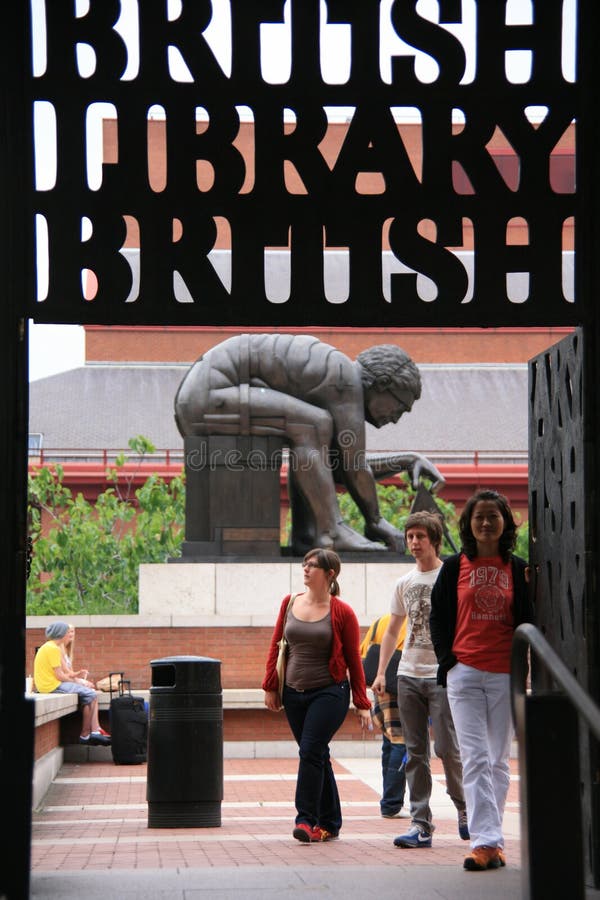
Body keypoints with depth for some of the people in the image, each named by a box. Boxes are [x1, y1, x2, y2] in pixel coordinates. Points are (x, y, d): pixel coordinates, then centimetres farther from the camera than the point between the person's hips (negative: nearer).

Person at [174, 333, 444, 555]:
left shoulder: (327, 384, 21)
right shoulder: (348, 378, -10)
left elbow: (340, 470, 25)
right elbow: (355, 468, -9)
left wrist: (409, 460, 22)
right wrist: (375, 522, 3)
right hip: (207, 396, -10)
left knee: (310, 441, 16)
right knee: (314, 425, -16)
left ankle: (305, 534, 5)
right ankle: (331, 531, -15)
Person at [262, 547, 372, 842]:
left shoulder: (342, 612, -5)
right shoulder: (290, 603, 7)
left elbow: (354, 660, -2)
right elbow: (275, 646, 13)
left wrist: (362, 703, -2)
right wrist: (270, 687, 8)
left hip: (329, 692, -5)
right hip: (294, 693, 5)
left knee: (310, 751, -16)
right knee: (317, 756, 10)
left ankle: (306, 819, -12)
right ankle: (329, 823, 18)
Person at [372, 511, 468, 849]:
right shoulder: (405, 583, 14)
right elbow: (392, 631, 22)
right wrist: (381, 672, 15)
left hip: (443, 675, -5)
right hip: (409, 675, 5)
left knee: (447, 747, -9)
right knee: (415, 752, 3)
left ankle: (465, 807, 16)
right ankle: (421, 824, 4)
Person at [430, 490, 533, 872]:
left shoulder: (518, 568, 6)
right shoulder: (455, 567, 5)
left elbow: (527, 620, 7)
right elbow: (439, 618, 7)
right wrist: (448, 661, -1)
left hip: (505, 674, 1)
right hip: (465, 672, -1)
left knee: (499, 760, 7)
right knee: (475, 758, -8)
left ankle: (492, 840, 15)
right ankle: (485, 841, -13)